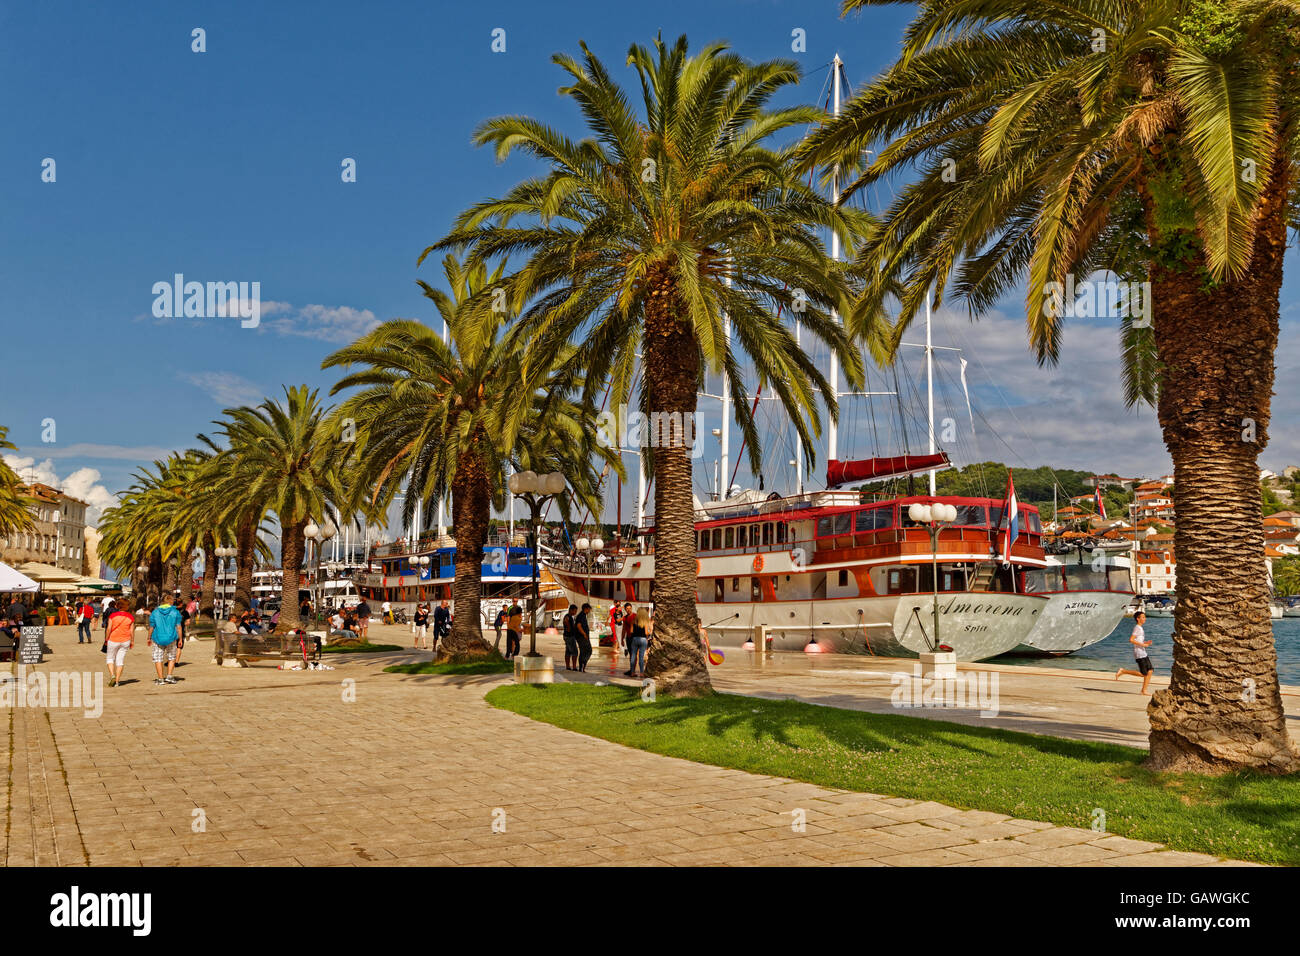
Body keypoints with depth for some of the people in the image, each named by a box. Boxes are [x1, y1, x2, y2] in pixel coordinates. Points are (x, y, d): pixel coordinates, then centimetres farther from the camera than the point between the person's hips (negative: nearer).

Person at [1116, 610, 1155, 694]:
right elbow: (1131, 640, -22)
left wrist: (1146, 643, 10)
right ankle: (1123, 671, 0)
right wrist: (1143, 644, -19)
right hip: (1139, 654, -10)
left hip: (1143, 653, 10)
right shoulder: (1137, 628, -12)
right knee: (1143, 674, -9)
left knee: (1150, 670, 2)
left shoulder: (1140, 628, 18)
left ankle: (1144, 690, 5)